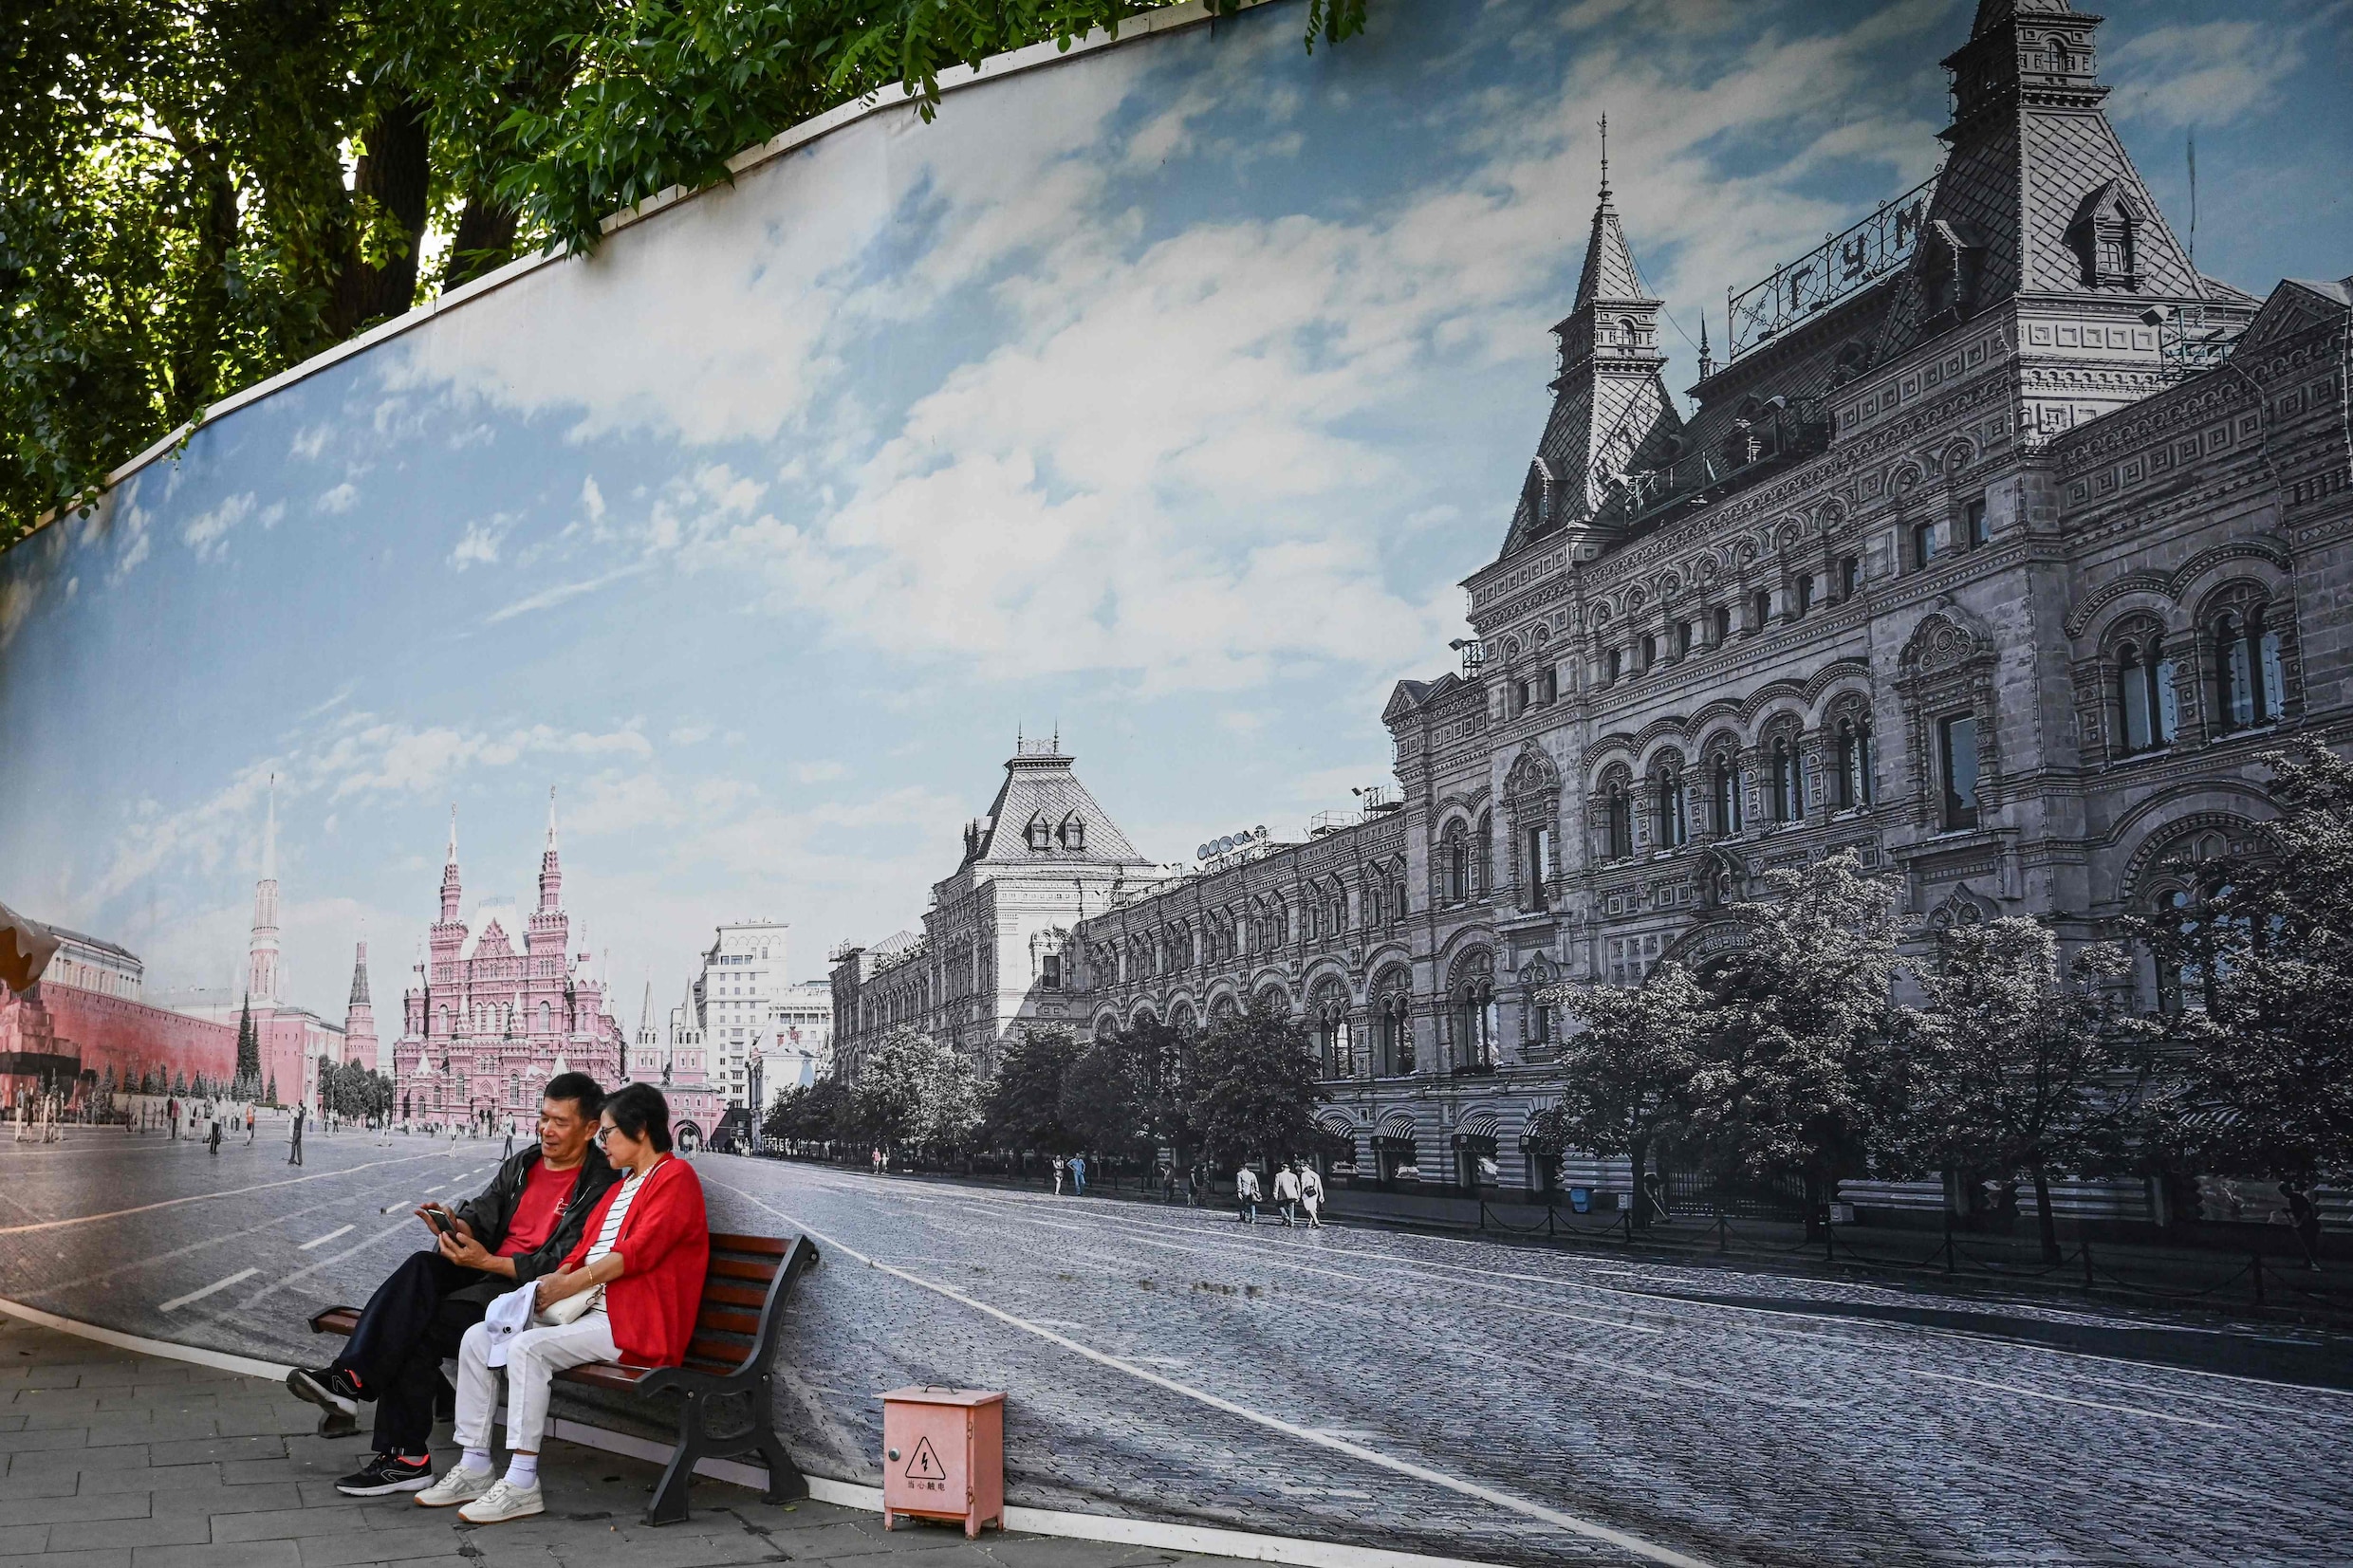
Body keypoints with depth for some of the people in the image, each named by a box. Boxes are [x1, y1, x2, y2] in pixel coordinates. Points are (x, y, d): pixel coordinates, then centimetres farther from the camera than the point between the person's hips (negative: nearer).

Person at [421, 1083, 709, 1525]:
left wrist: (569, 1285, -15)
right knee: (477, 1338, -2)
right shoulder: (618, 1188, 26)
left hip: (631, 1323, -10)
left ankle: (521, 1486, -25)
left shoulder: (675, 1177, -6)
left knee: (527, 1347, -28)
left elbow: (637, 1251, -16)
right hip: (587, 1309, 10)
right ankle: (473, 1469, 0)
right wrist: (551, 1283, -1)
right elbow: (583, 1249, 19)